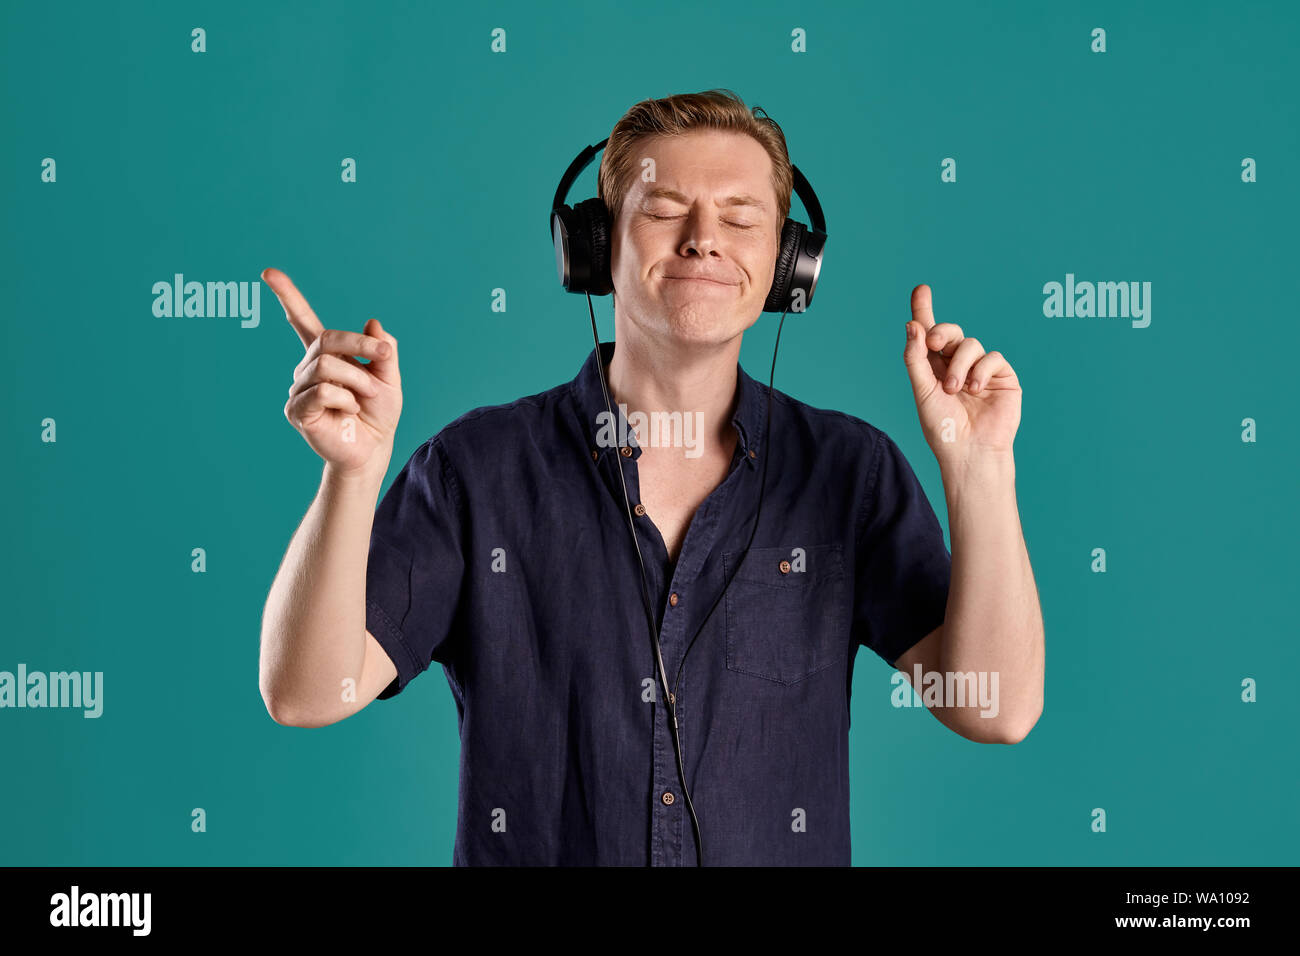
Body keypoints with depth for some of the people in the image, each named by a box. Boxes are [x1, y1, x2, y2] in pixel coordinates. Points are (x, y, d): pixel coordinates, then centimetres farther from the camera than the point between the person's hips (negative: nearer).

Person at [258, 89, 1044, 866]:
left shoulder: (852, 471, 1)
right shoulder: (478, 468, -2)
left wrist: (977, 464, -17)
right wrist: (353, 472, -21)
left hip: (787, 852, 1)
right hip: (522, 851, 0)